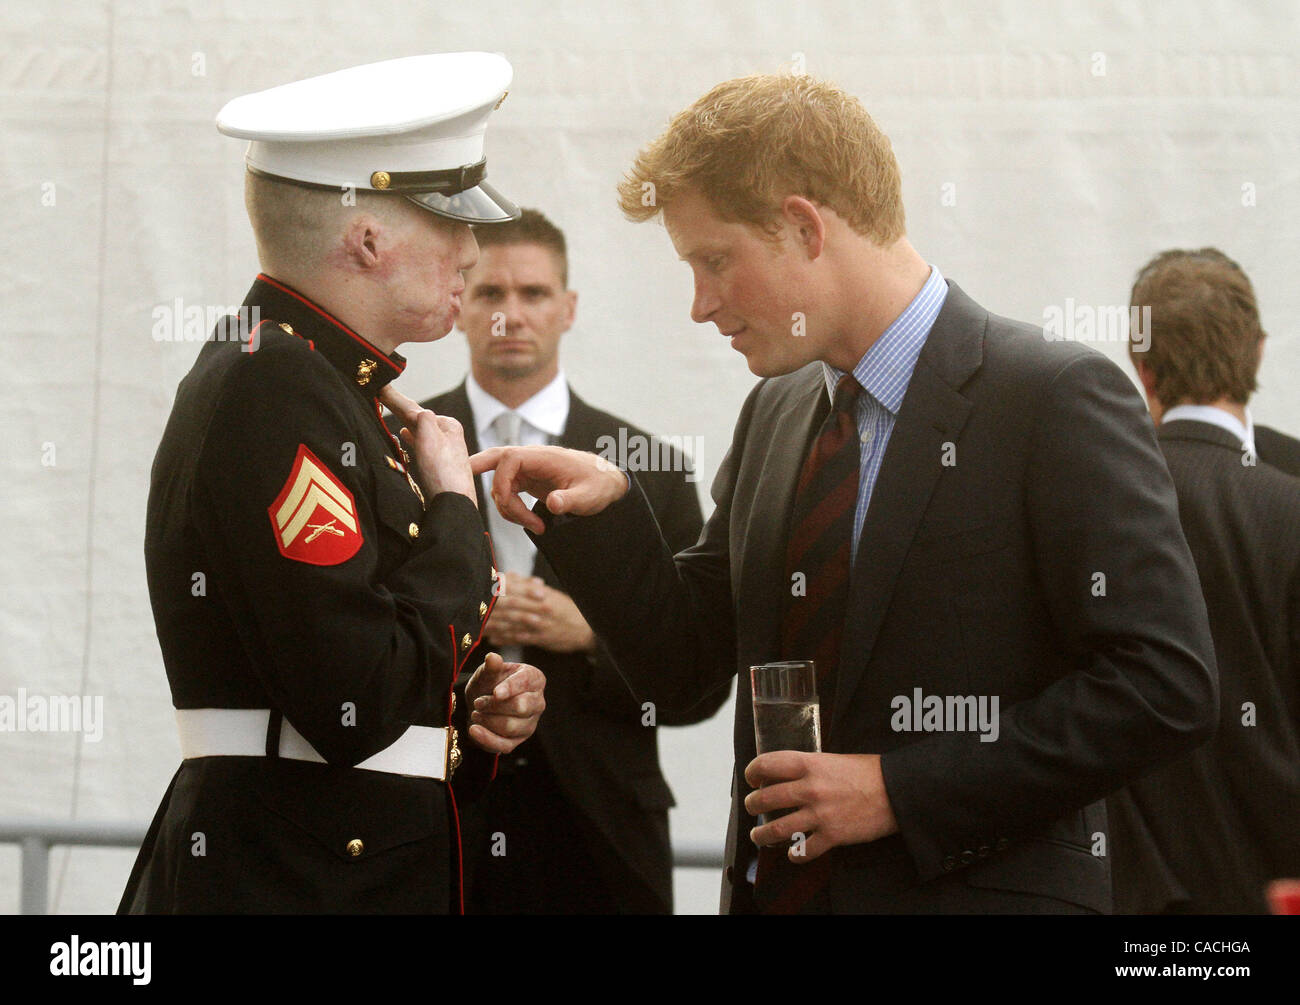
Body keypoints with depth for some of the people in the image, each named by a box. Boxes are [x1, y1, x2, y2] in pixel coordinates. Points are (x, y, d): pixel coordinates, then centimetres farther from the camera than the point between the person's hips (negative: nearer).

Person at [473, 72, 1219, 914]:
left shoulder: (1055, 399, -12)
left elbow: (1166, 687, -18)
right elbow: (685, 661, 13)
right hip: (772, 886, 6)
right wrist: (604, 509, -4)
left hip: (972, 889, -6)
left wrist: (903, 790, -18)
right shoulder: (775, 412, 10)